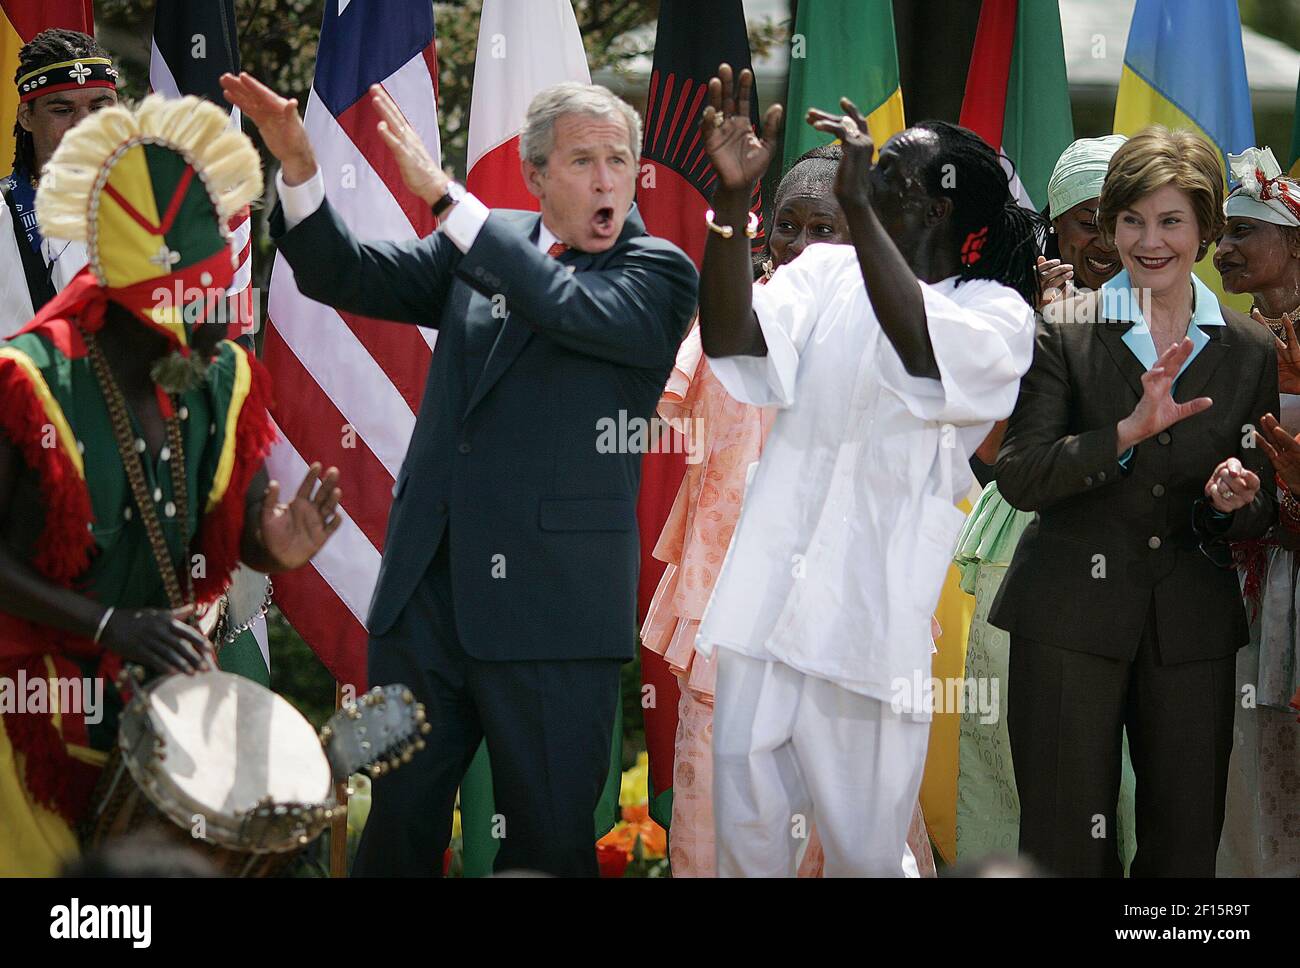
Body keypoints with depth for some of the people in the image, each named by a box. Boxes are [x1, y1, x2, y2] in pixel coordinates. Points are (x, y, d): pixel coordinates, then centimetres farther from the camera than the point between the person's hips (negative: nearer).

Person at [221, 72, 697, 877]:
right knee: (397, 827, 9)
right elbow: (344, 275, 7)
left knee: (550, 841, 3)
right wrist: (299, 168, -10)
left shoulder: (659, 273, -2)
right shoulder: (483, 247, 12)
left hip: (550, 606, -4)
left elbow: (573, 308, -21)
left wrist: (445, 196, -22)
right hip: (428, 593, 4)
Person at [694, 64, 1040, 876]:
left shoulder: (998, 313, -2)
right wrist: (733, 199, -16)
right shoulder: (828, 272, 9)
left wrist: (858, 205, -26)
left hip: (871, 625, -3)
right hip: (769, 604, 4)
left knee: (862, 848, 2)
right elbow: (733, 343, -6)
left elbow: (924, 351, -24)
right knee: (746, 837, 8)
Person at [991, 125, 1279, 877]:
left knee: (1187, 849, 6)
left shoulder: (1249, 351, 8)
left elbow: (1261, 516, 11)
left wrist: (1236, 502, -13)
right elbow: (1018, 476, -9)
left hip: (1192, 626, 2)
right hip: (1072, 615, -2)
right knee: (1067, 846, 0)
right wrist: (1129, 432, -22)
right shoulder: (1065, 333, 1)